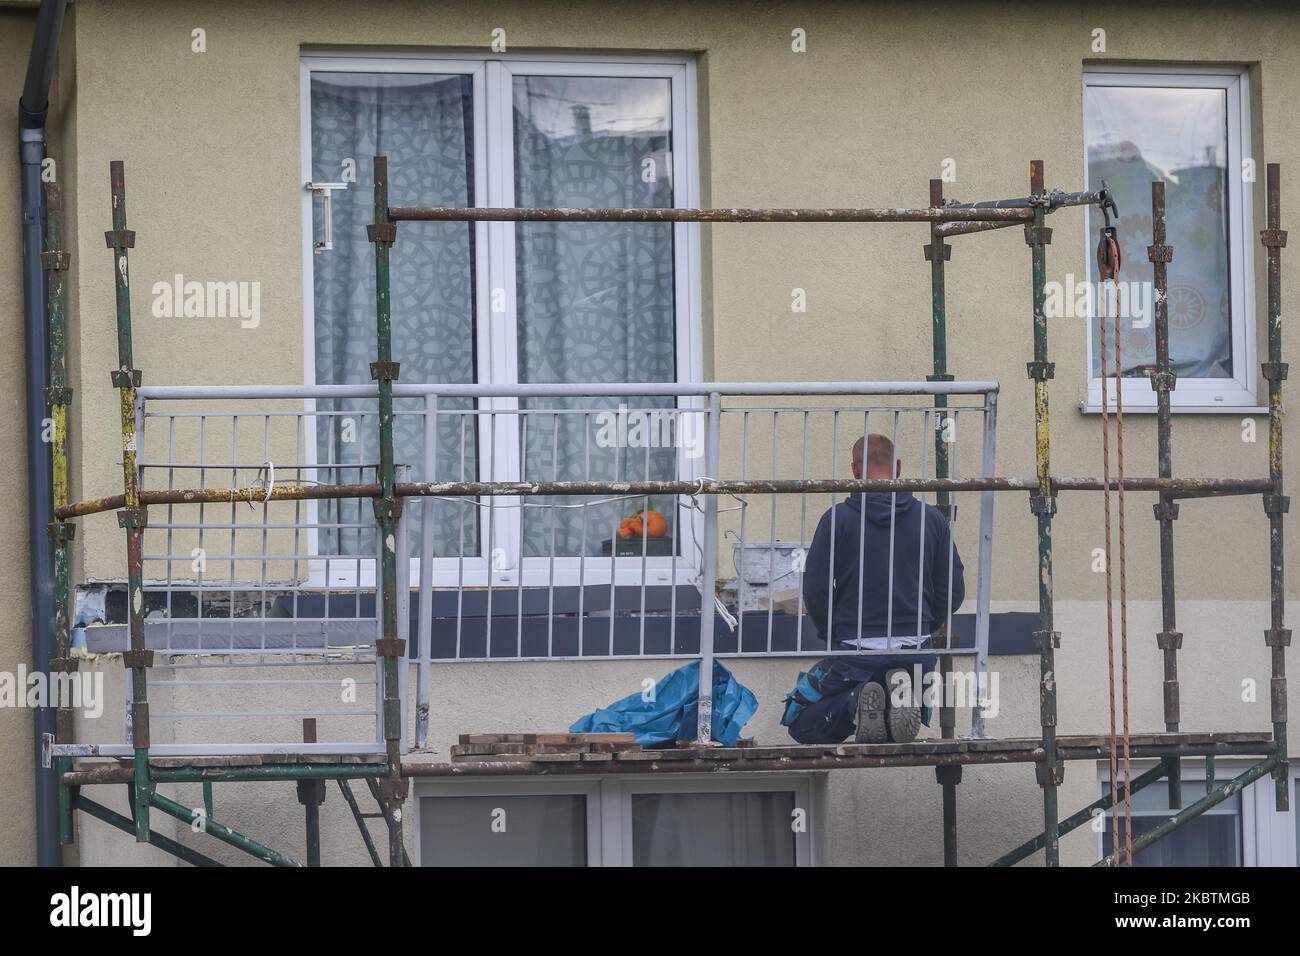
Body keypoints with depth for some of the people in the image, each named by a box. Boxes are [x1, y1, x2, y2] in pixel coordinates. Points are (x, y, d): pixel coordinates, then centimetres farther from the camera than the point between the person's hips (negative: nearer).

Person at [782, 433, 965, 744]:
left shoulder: (838, 519, -5)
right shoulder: (931, 518, 2)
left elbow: (815, 590, -4)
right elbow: (953, 590, 6)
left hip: (854, 650, -2)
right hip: (915, 651, 2)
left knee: (800, 722, 16)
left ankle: (856, 705, -16)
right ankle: (902, 697, -7)